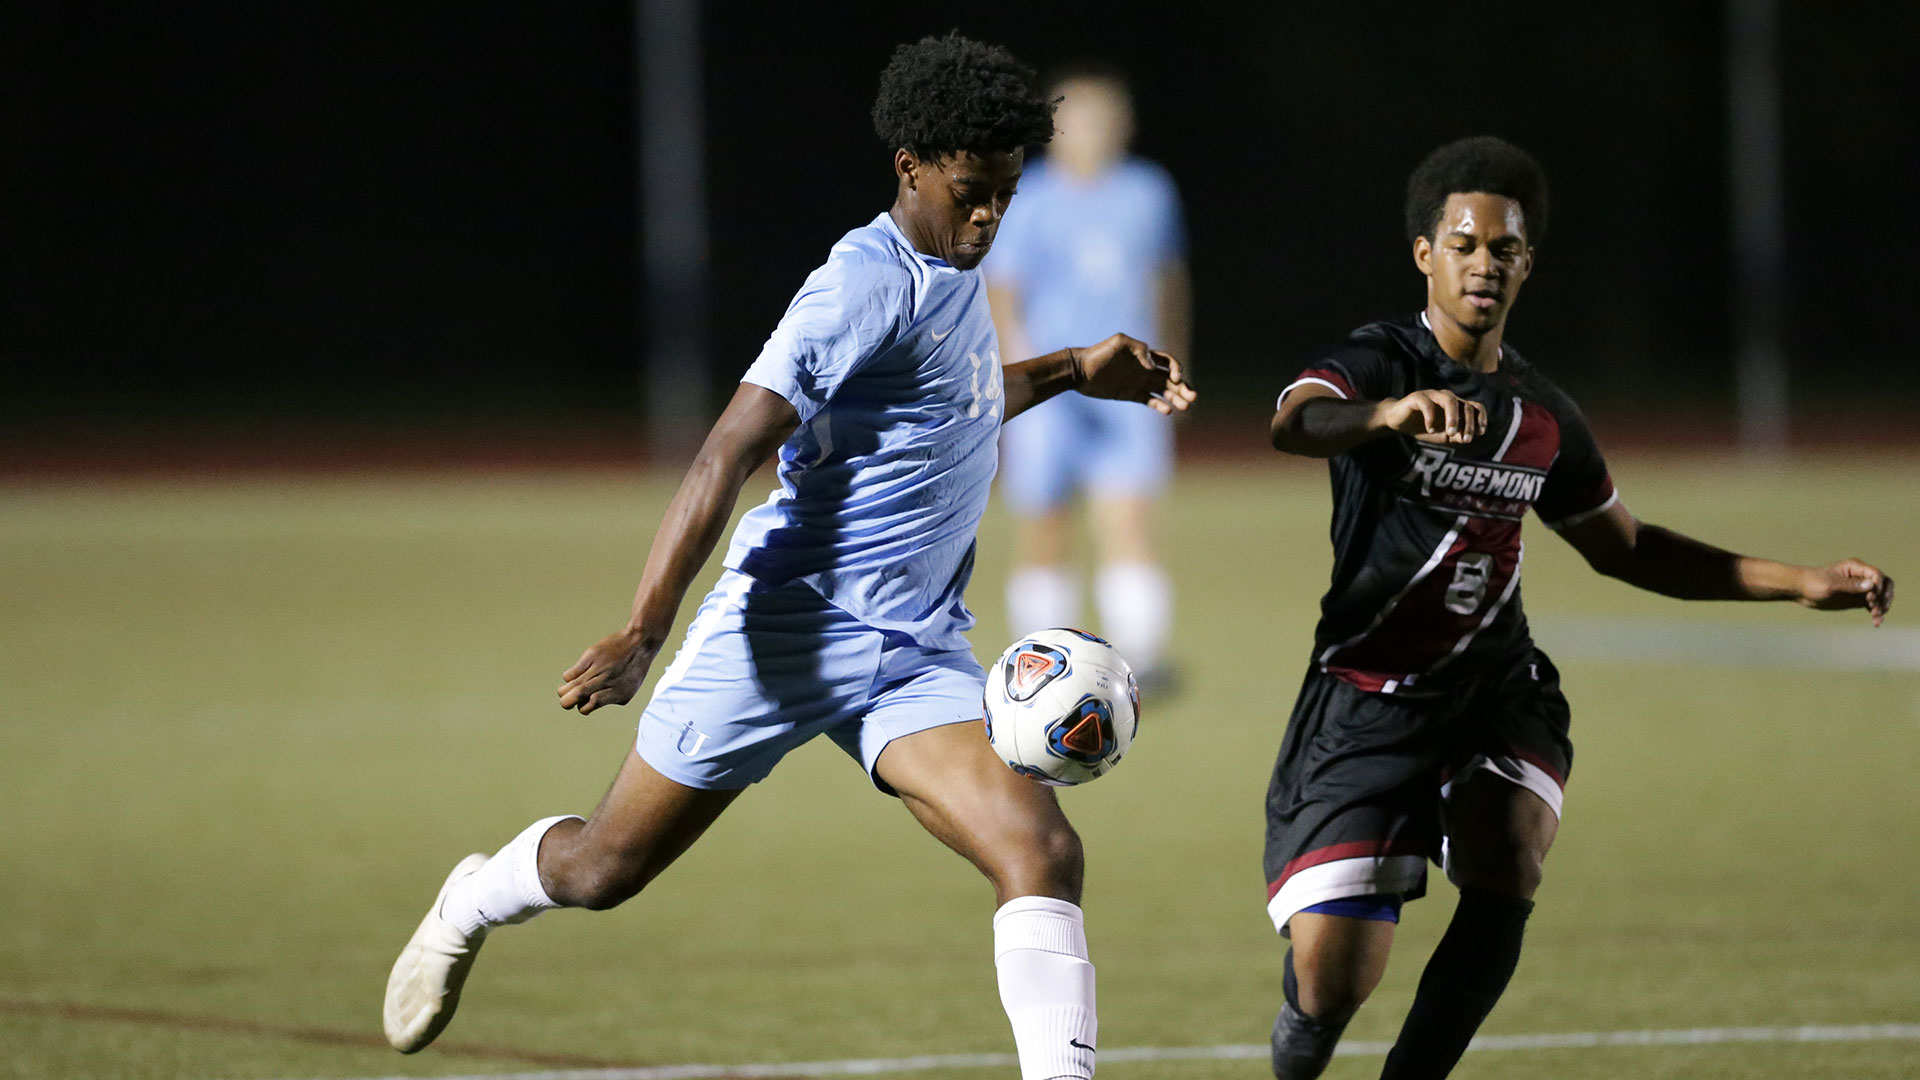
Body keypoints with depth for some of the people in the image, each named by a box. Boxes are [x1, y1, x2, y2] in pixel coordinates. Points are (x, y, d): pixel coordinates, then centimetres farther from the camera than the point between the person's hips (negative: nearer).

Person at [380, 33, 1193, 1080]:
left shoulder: (954, 272, 9)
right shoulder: (866, 286, -18)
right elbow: (729, 450, -25)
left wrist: (1073, 372, 23)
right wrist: (645, 628, -33)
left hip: (916, 650, 6)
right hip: (791, 628, -6)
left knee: (1042, 853, -17)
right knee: (607, 867, 10)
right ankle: (471, 904, 43)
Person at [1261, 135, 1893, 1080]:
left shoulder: (1540, 415, 8)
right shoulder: (1379, 363, -9)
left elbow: (1624, 548, 23)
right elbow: (1294, 424, -33)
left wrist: (1800, 583, 16)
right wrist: (1393, 413, -57)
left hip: (1494, 688, 4)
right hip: (1369, 694, -4)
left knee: (1506, 873, -26)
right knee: (1332, 984, -11)